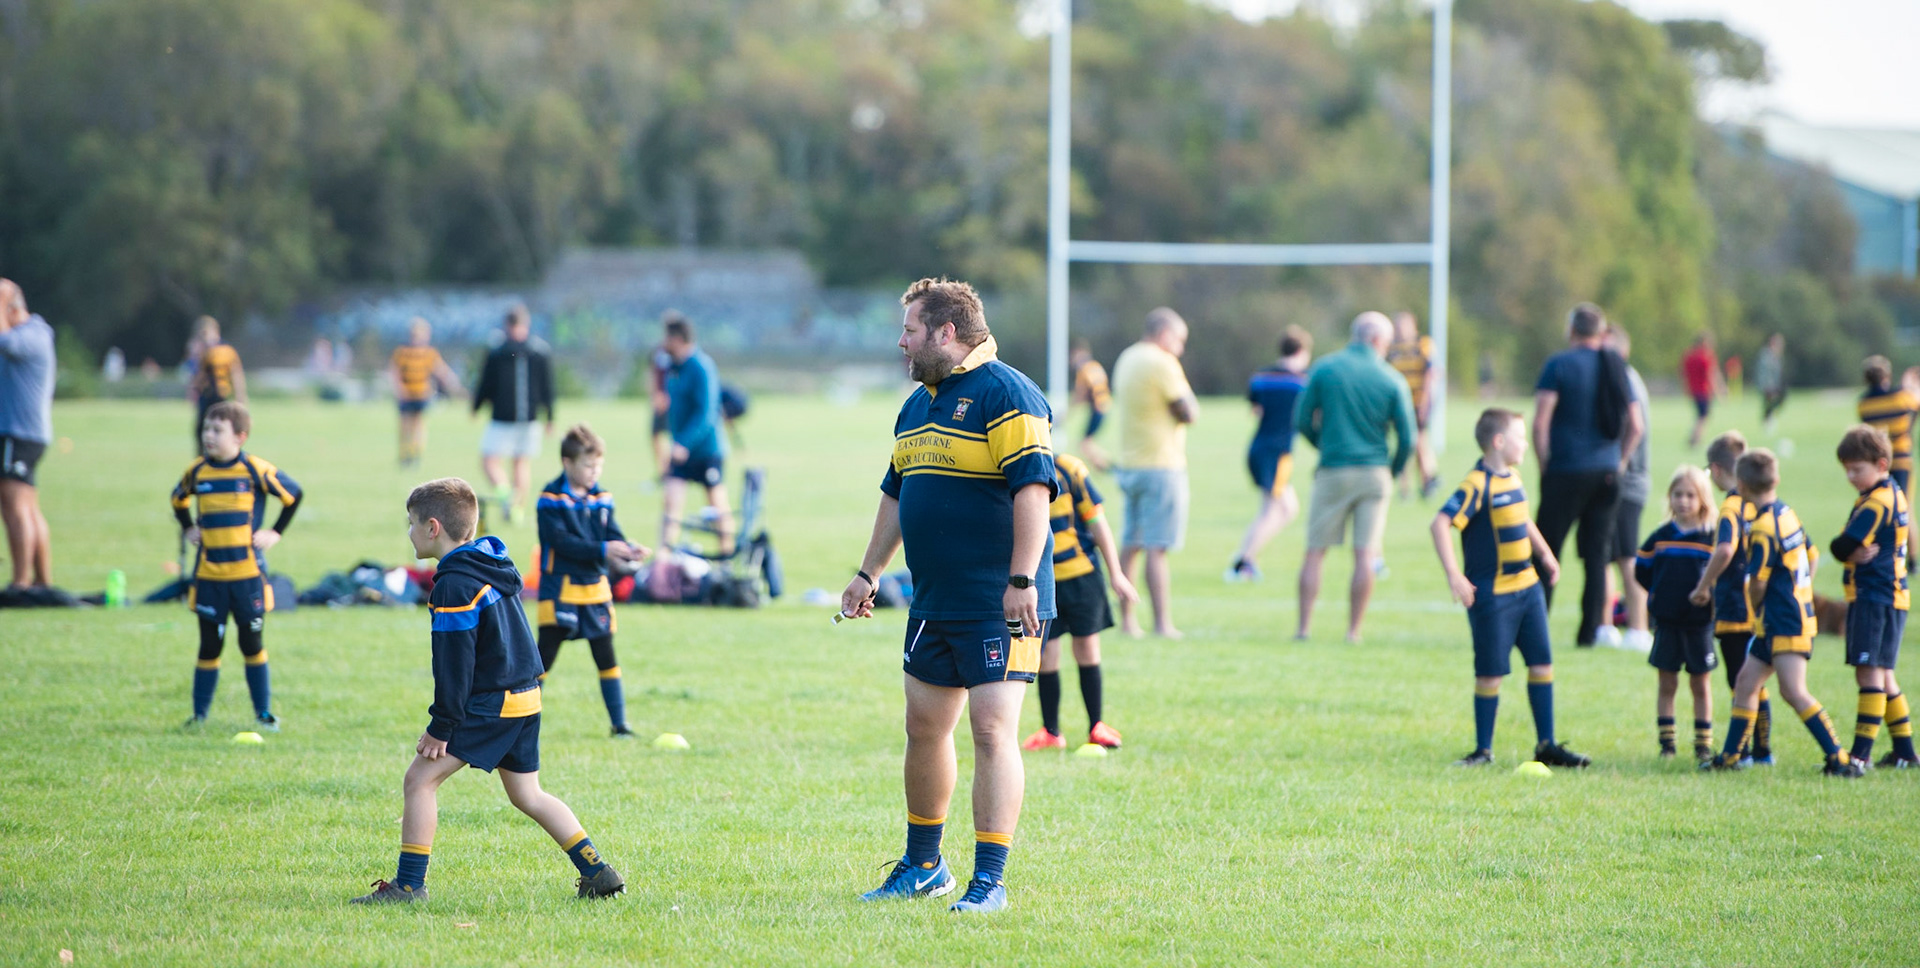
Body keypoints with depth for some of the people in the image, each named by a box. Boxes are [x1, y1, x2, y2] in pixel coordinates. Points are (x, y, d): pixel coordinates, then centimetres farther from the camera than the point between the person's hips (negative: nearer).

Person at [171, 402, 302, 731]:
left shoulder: (254, 470, -7)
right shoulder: (197, 471, 3)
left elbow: (293, 494, 5)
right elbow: (179, 500, 25)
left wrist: (276, 532, 3)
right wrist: (188, 529, 13)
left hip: (248, 571, -2)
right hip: (208, 574, 2)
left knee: (252, 643, 6)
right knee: (210, 645, 4)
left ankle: (263, 713, 15)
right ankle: (199, 714, 10)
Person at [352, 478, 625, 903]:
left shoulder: (455, 585, -16)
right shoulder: (494, 564, 13)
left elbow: (454, 664, -18)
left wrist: (441, 728, -13)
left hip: (489, 705, -10)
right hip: (526, 698, 10)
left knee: (420, 779, -5)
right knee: (527, 795, 18)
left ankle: (409, 884, -7)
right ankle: (598, 872, 16)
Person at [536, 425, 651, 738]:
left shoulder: (601, 500, 7)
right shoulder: (551, 501, -10)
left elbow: (613, 536, 5)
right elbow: (561, 541, -20)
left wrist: (629, 551, -18)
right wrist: (602, 550, -27)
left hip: (595, 588, 5)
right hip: (560, 587, -5)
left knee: (607, 659, 7)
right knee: (544, 657, -3)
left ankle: (619, 724, 12)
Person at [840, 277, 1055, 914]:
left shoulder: (1005, 395, -12)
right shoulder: (919, 403, 16)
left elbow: (1033, 487, -20)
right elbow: (896, 493, 26)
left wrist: (1021, 580, -26)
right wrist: (870, 572, 25)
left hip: (998, 606, -9)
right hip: (933, 601, 9)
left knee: (993, 727, -11)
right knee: (924, 726, 14)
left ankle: (990, 881, -11)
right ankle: (922, 866, 27)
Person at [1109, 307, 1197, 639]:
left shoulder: (1127, 359, 13)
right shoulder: (1162, 364, -14)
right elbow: (1188, 413, -14)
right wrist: (1185, 390, 4)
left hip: (1129, 463, 8)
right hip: (1161, 465, -8)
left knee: (1130, 545, 10)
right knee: (1157, 548, -9)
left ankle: (1127, 619, 13)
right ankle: (1162, 623, -9)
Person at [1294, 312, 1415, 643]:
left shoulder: (1324, 369, -2)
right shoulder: (1392, 380, -2)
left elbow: (1301, 420, 1)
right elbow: (1407, 438, -2)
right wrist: (1394, 472, 16)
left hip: (1332, 471, 0)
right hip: (1374, 472, 0)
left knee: (1315, 552, 6)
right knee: (1365, 555, 2)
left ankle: (1303, 626, 3)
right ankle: (1353, 629, 1)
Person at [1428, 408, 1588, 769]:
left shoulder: (1512, 480, 10)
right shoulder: (1477, 485, -17)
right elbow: (1441, 524, -25)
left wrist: (1544, 553, 33)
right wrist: (1454, 576, -30)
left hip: (1527, 587, 8)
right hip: (1493, 596, -8)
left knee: (1542, 664, 8)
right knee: (1490, 673, -1)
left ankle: (1546, 745, 15)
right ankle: (1483, 750, 11)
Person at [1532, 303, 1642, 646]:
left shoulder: (1559, 364, -6)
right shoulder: (1616, 368, 8)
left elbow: (1540, 422, -12)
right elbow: (1636, 427, 9)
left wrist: (1544, 464, -2)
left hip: (1566, 472, -4)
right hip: (1607, 473, 4)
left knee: (1547, 551, 2)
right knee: (1597, 556, 6)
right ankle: (1589, 631, 4)